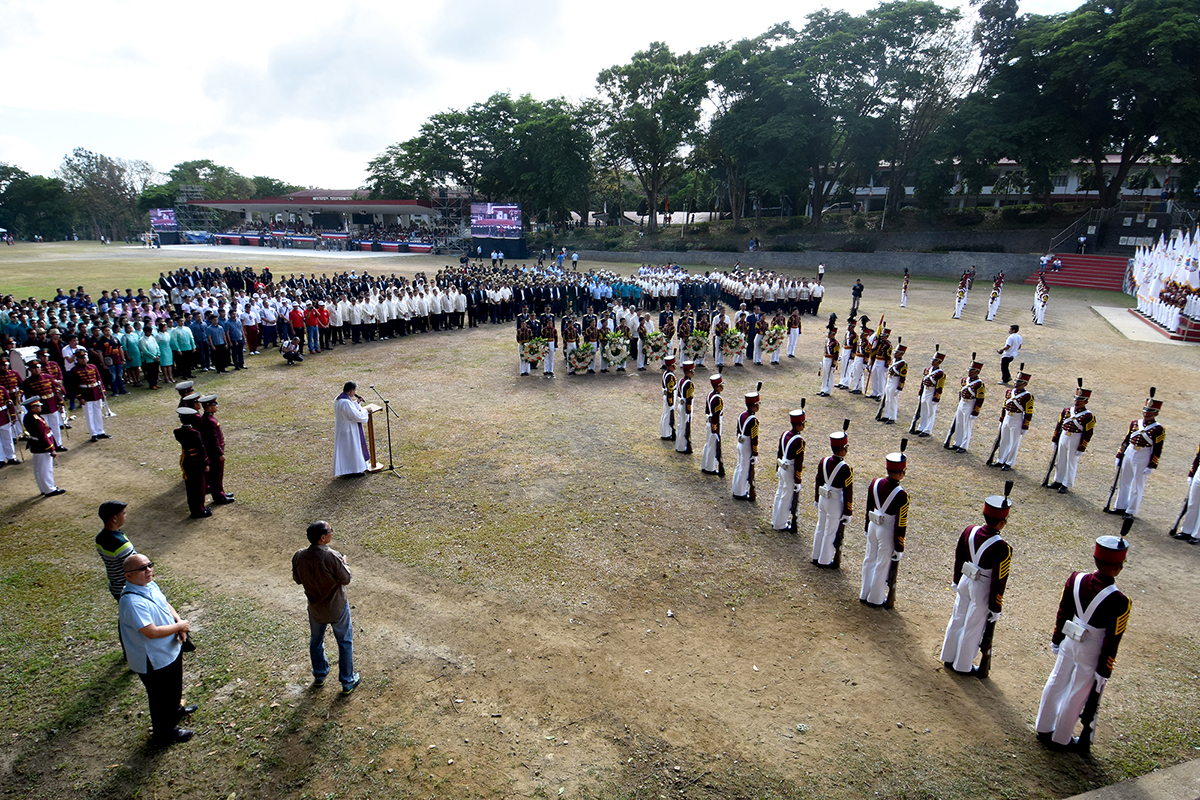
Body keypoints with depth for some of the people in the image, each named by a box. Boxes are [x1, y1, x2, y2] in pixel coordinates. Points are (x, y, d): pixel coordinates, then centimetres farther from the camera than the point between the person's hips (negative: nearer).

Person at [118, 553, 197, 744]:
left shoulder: (150, 585, -5)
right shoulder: (132, 601, -34)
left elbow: (165, 604, 9)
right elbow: (152, 632, -35)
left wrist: (179, 621, -9)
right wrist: (179, 626, -20)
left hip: (171, 649, 9)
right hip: (154, 661, -9)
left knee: (174, 687, 32)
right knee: (161, 696, 14)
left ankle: (175, 710, 59)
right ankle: (165, 733, 36)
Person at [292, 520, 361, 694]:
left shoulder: (299, 556, -17)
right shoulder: (332, 557, -32)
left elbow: (297, 579, -1)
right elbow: (345, 579, -20)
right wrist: (344, 563, -4)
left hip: (315, 608, 5)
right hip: (337, 608, -4)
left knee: (316, 641, 27)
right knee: (345, 642, 15)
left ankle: (319, 675, 47)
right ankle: (347, 682, 27)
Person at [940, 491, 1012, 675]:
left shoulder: (969, 531, -10)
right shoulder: (1002, 549, -28)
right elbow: (999, 581, -19)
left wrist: (957, 580, 20)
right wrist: (995, 608, -7)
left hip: (966, 581, 6)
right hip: (982, 590, -6)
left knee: (957, 619, 21)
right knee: (973, 628, 12)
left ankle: (948, 658, 39)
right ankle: (963, 666, 31)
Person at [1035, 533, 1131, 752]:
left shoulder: (1075, 579, -13)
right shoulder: (1119, 602, -27)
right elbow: (1112, 642, -17)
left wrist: (1056, 640, 15)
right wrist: (1103, 671, -5)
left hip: (1070, 643, 5)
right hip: (1091, 653, -4)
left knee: (1056, 684, 20)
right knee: (1077, 696, 14)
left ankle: (1043, 728, 39)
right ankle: (1061, 739, 32)